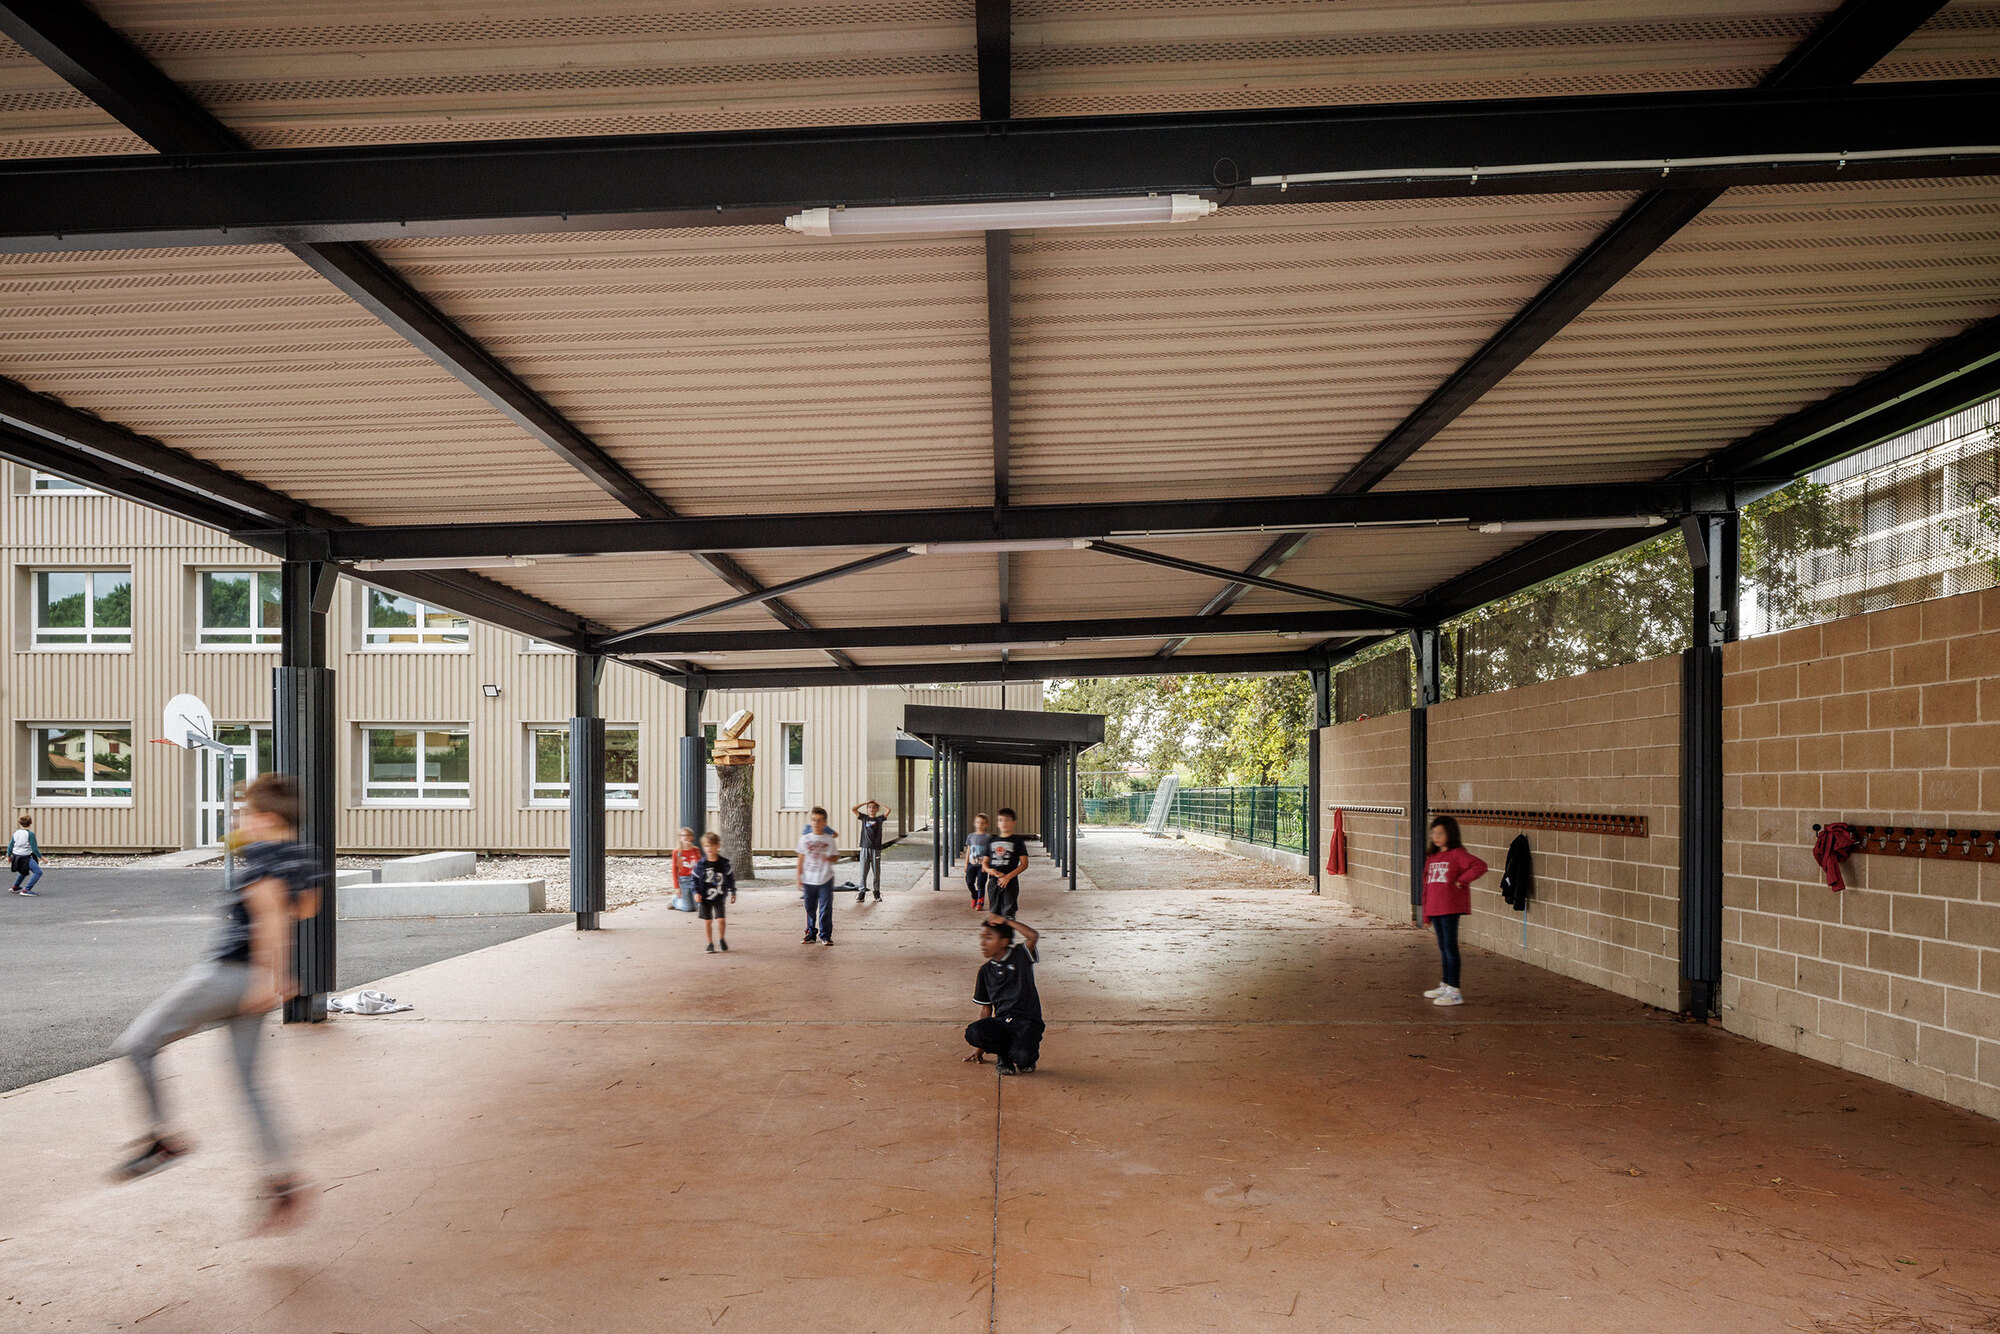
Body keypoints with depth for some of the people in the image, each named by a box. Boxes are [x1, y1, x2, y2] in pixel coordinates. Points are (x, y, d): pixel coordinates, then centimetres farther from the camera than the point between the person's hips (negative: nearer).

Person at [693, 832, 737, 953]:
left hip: (719, 897, 0)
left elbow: (730, 878, 7)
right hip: (705, 897, 0)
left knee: (721, 920, -5)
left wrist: (732, 893, 5)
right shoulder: (700, 864, -5)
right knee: (707, 921, 4)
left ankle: (722, 939, 20)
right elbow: (695, 879, 0)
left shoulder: (724, 863, -2)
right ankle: (710, 943, 18)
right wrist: (696, 892, -11)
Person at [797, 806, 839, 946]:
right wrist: (798, 877, 5)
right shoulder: (805, 839, 5)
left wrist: (829, 858, -17)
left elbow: (835, 856, 6)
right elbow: (801, 858, 8)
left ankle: (825, 936, 6)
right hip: (808, 880, 2)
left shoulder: (829, 840, 1)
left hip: (825, 879, -2)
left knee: (825, 908, -3)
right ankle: (811, 934, 22)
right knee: (810, 908, 10)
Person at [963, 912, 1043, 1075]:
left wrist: (1006, 921, -12)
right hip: (1001, 1021, 4)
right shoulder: (985, 970, 13)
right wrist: (980, 1046, 15)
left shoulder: (1020, 955, 2)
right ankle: (1004, 1053, 1)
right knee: (972, 1033, -28)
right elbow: (986, 1008, 17)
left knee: (1023, 1057, -32)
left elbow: (1034, 935, -20)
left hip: (1028, 1020, -4)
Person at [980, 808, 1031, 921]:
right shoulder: (992, 841, 13)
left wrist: (1008, 876, -16)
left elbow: (1024, 864, -5)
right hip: (993, 882, 4)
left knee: (1008, 913, -12)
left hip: (1010, 882, -4)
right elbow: (985, 862, 16)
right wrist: (990, 870, -8)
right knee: (995, 913, 8)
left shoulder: (1018, 840, 0)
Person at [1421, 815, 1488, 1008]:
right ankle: (1446, 985, 28)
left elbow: (1480, 866, -23)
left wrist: (1462, 880, -17)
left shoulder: (1457, 854, -9)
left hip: (1450, 908, -8)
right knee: (1443, 947, 16)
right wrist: (1426, 913, 16)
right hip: (1434, 909, 8)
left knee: (1450, 946, -8)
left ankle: (1454, 992, -6)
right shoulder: (1432, 858, 15)